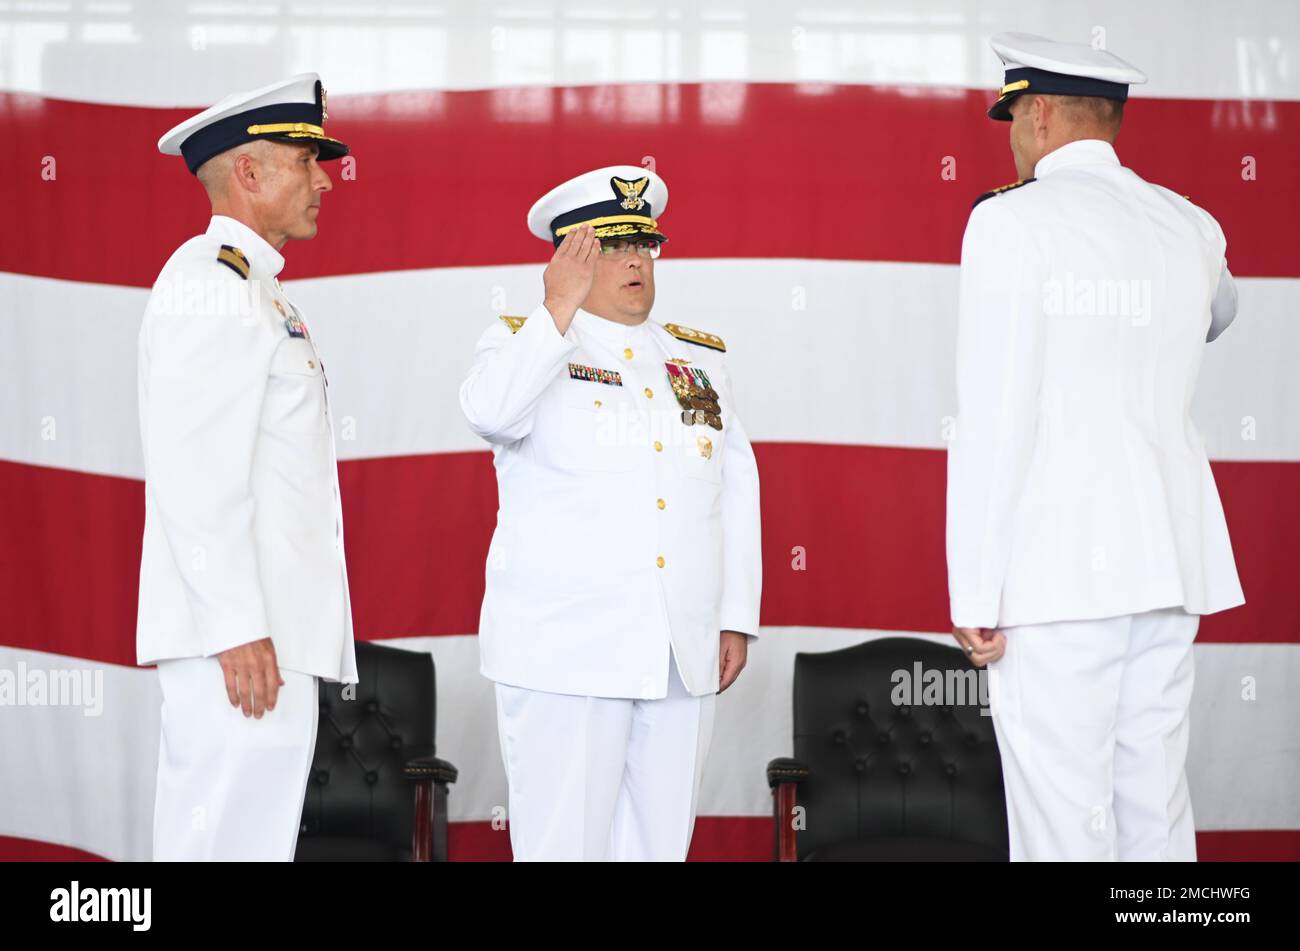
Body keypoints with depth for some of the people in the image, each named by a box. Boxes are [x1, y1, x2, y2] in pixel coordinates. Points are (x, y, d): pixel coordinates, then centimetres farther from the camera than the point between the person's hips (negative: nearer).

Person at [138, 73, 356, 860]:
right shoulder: (211, 281, -11)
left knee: (256, 832, 14)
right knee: (227, 839, -7)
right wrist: (237, 628, -22)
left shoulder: (256, 287, 21)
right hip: (244, 635, -10)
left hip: (273, 627, 10)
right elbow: (194, 475, -19)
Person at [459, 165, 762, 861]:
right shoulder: (523, 345, 5)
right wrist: (559, 310, -16)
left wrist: (737, 617, 10)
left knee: (659, 843, 8)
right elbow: (489, 413, -18)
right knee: (563, 842, -2)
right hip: (562, 654, -4)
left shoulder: (700, 358, 17)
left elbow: (737, 489, 15)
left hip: (684, 658, 4)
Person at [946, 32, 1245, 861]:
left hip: (1056, 567, -6)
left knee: (1065, 827, -4)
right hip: (1170, 560, 6)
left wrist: (974, 593, -9)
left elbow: (992, 419, -11)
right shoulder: (1190, 228, 12)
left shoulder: (1011, 221, -6)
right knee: (1157, 817, 9)